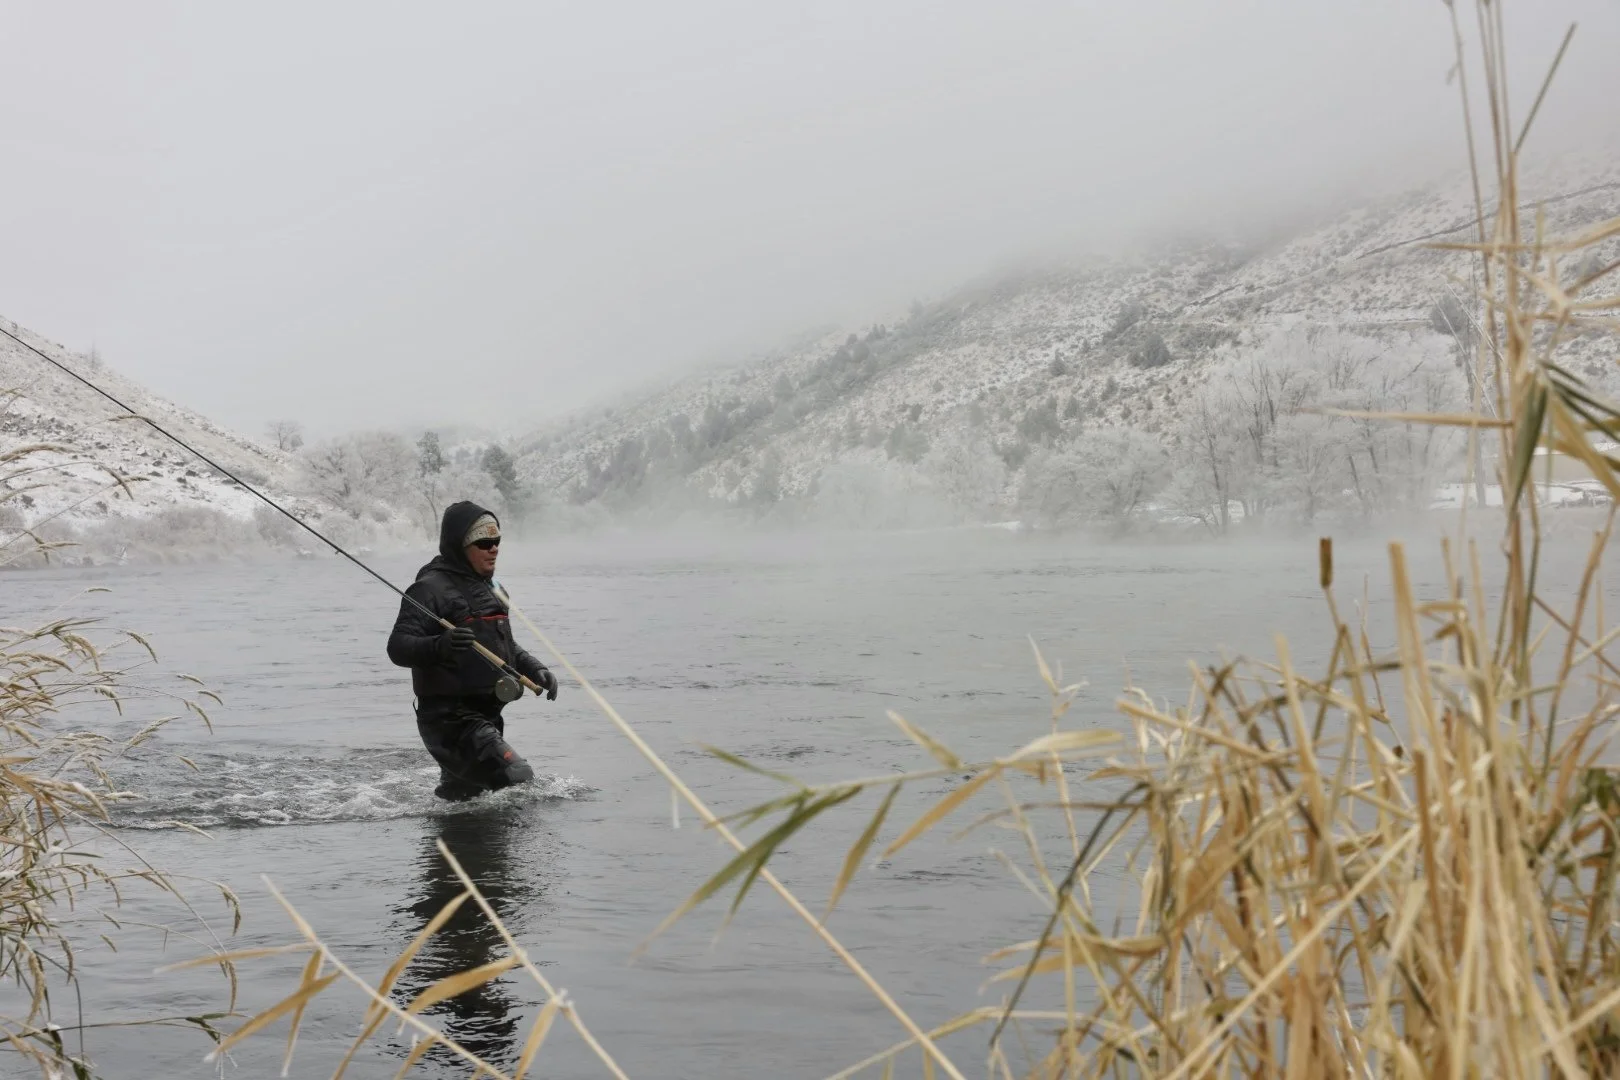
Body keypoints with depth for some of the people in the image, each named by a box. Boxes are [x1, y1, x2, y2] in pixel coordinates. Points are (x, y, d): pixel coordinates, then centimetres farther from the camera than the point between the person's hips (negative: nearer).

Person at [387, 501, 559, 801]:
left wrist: (534, 669, 10)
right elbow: (398, 647, -21)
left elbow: (504, 646, 29)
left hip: (485, 716, 10)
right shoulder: (432, 587, -12)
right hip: (450, 717, -10)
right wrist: (439, 645, -41)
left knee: (459, 797, 19)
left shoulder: (486, 587, 18)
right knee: (518, 780, -22)